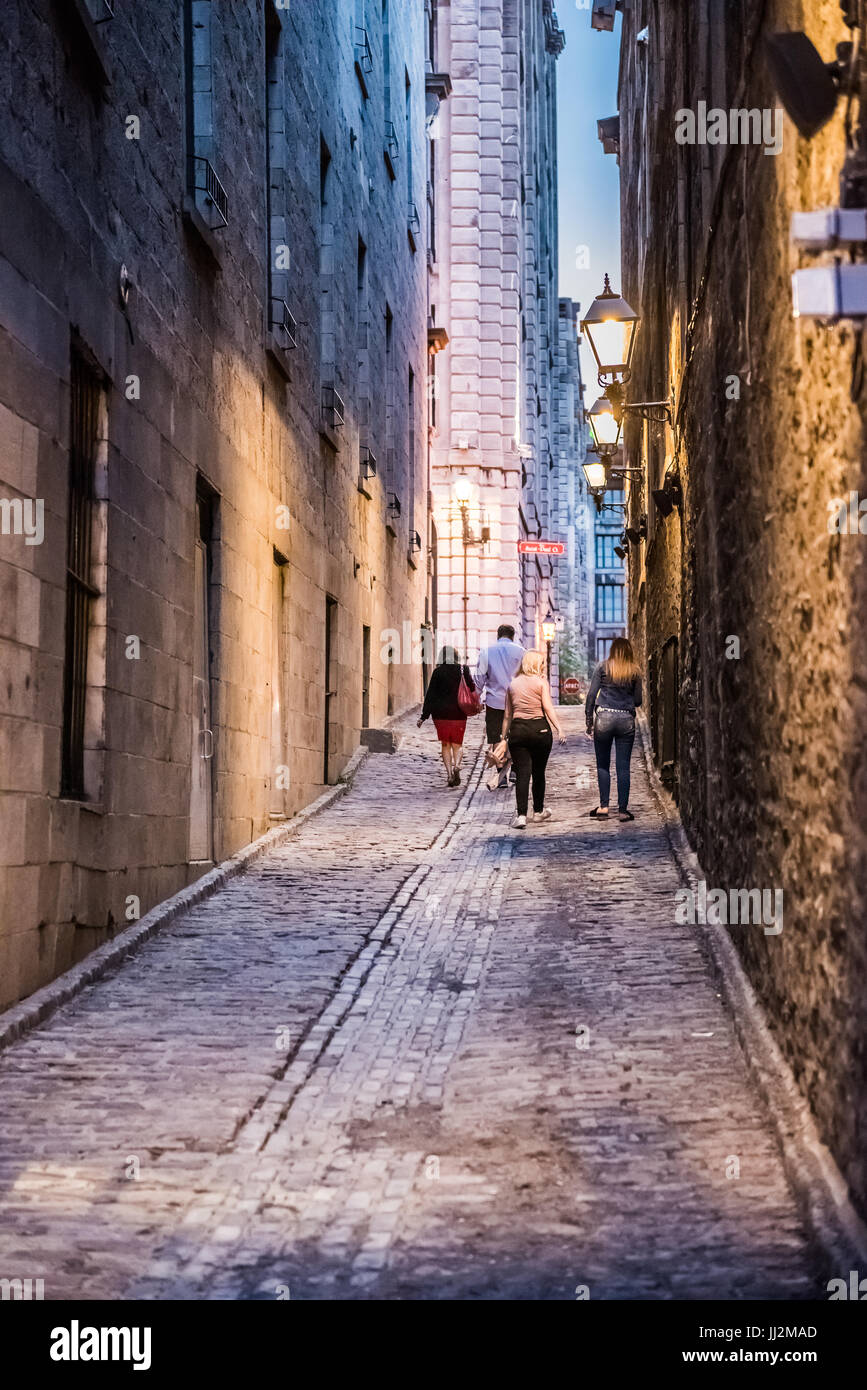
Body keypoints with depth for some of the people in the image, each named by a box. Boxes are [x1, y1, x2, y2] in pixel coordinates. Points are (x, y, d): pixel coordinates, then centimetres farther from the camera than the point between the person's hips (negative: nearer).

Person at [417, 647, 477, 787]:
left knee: (445, 744, 9)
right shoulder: (463, 670, -1)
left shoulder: (437, 672, -4)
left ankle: (449, 773, -5)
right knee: (457, 744, 10)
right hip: (459, 713, 1)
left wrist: (424, 716, -1)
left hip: (441, 714, -1)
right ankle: (457, 765, -19)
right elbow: (472, 688, 4)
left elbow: (430, 694, -3)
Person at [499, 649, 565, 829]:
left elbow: (507, 715, 11)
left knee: (522, 774, -3)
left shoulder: (513, 685, 11)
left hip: (517, 730, 2)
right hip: (540, 729, -2)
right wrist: (559, 729, -15)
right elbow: (548, 708, -11)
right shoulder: (541, 682, 0)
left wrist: (504, 738, 15)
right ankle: (538, 811, 28)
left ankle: (521, 815, -15)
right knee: (539, 772, 14)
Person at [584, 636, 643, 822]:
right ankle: (623, 809, 4)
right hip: (627, 720, 1)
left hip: (604, 718, -1)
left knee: (603, 765, 9)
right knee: (623, 767, 4)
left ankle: (603, 807, 4)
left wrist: (589, 721, 4)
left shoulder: (603, 667, 3)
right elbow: (638, 701, 8)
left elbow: (591, 695, -1)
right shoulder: (635, 671, 6)